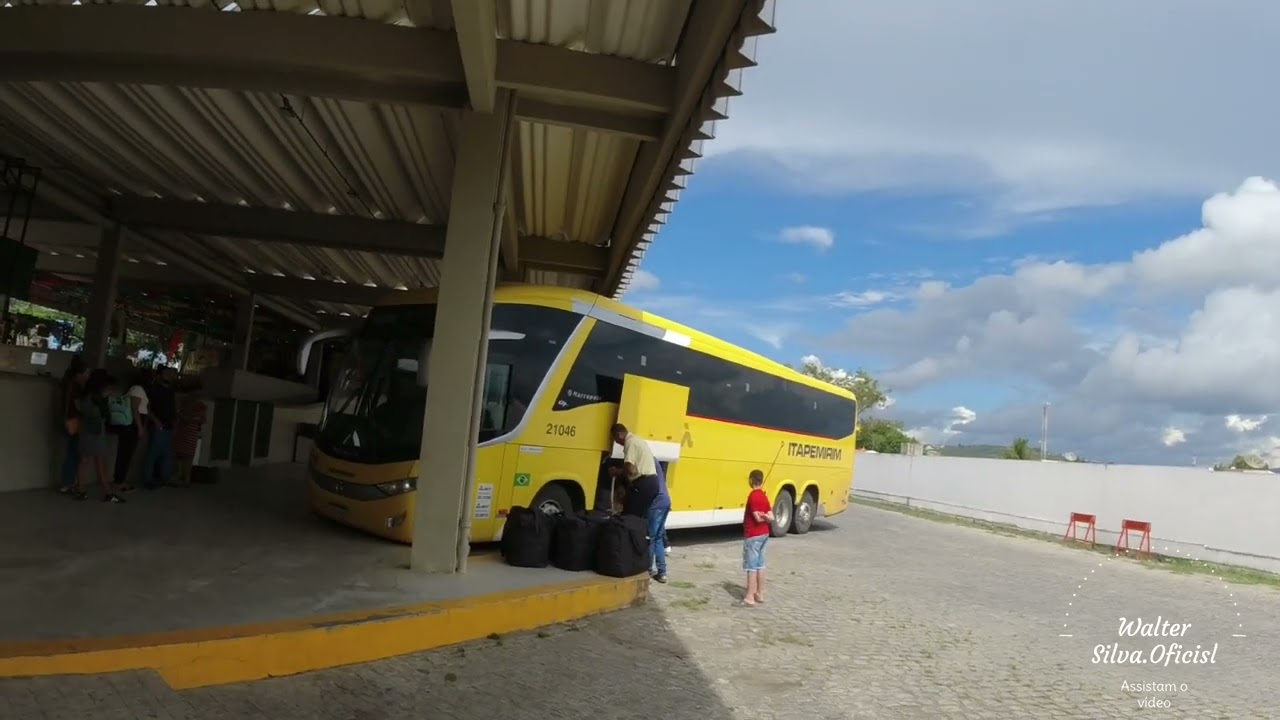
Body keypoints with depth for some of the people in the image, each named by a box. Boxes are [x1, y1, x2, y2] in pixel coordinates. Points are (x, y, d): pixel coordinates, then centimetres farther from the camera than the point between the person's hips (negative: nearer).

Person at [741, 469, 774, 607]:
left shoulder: (753, 496, -17)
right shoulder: (764, 496, 10)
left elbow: (758, 518, -22)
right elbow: (771, 517, 5)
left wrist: (764, 517, -5)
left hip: (752, 535, -9)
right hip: (764, 534, 9)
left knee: (751, 566, -5)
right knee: (760, 565, 15)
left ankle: (749, 597, -4)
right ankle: (760, 594, 21)